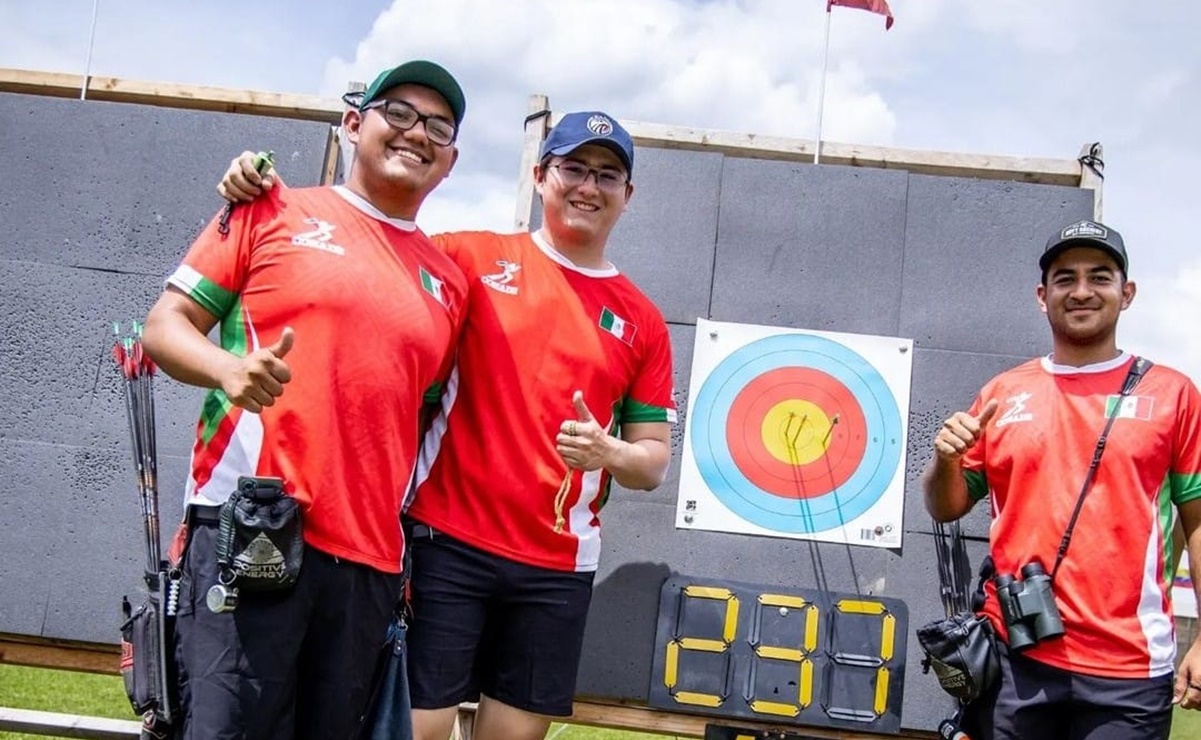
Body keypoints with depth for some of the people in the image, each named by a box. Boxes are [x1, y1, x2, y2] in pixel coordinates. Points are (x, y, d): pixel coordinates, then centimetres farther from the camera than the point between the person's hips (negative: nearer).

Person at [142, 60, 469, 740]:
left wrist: (407, 540, 12)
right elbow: (166, 324, 6)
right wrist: (228, 368, -16)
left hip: (370, 556, 4)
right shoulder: (275, 213, 9)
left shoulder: (450, 282, 18)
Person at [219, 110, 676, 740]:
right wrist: (266, 191, -15)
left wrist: (610, 453, -12)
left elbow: (654, 461, 10)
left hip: (557, 568, 3)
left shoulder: (643, 322, 9)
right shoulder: (472, 259, 4)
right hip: (447, 541, -2)